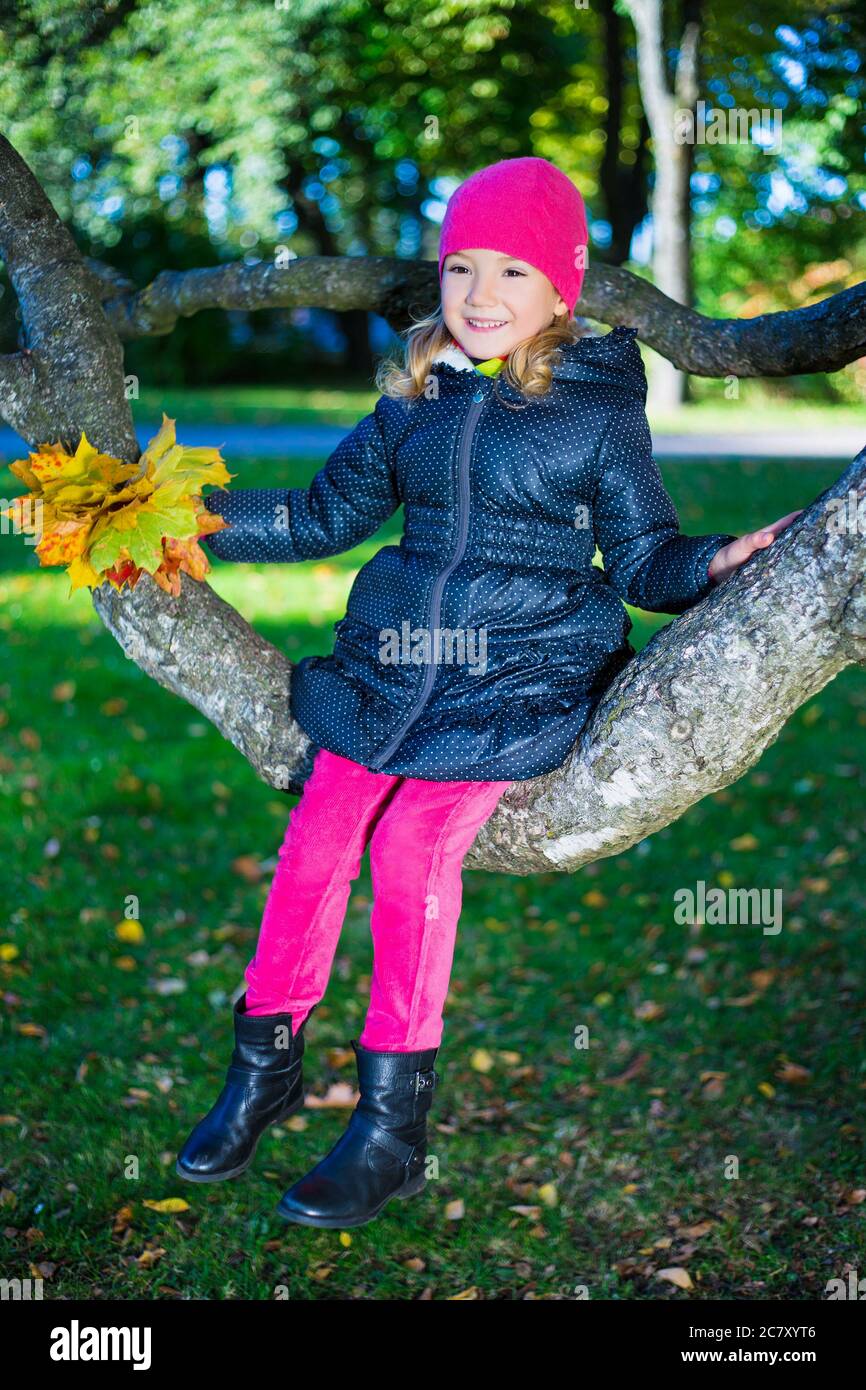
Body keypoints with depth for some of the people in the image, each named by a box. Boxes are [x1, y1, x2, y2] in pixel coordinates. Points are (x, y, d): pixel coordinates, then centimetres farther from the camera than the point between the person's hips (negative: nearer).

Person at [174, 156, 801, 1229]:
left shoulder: (600, 407, -1)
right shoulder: (414, 396, 11)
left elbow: (642, 560, 4)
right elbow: (326, 515, 20)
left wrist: (715, 565, -17)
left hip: (523, 671, -4)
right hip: (395, 662, 5)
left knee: (413, 843, -22)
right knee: (314, 843, -8)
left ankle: (393, 1128, -8)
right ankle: (265, 1065, 16)